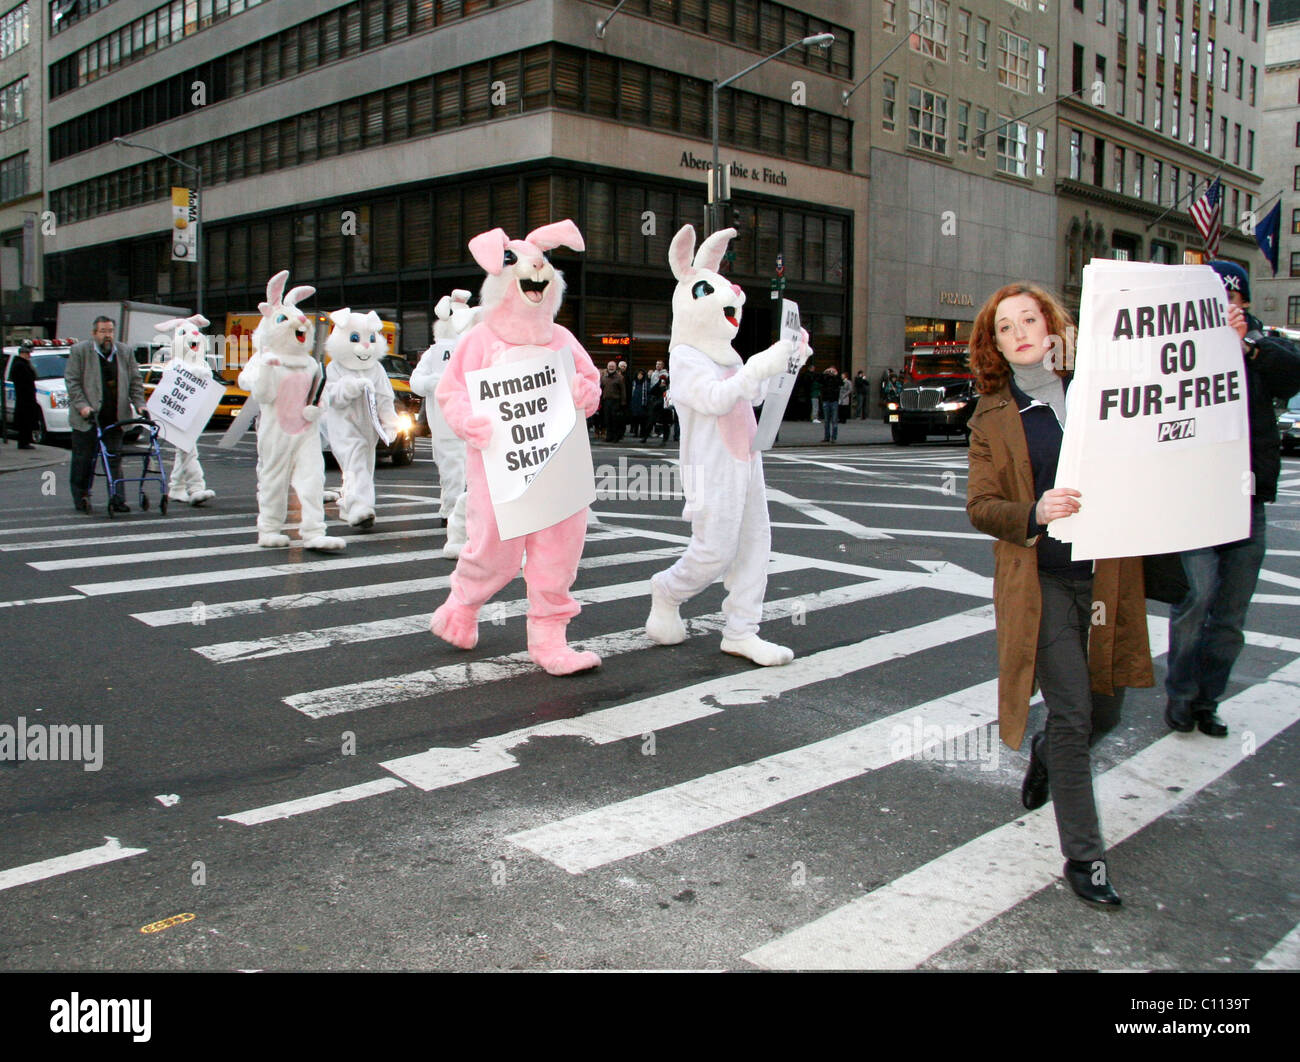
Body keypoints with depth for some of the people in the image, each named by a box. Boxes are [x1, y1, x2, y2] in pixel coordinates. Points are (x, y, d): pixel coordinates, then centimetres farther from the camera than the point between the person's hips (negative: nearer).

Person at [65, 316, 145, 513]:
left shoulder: (124, 353, 10)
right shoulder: (79, 351, 0)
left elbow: (135, 381, 12)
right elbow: (72, 381, -4)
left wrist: (139, 404, -1)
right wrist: (82, 405, -15)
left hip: (114, 419, 3)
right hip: (87, 417, -2)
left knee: (115, 459, 1)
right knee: (84, 460, 4)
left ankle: (117, 500, 3)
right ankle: (81, 499, 15)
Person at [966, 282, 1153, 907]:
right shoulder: (992, 419, 5)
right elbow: (980, 505, -1)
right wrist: (1034, 515, -20)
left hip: (1106, 574, 3)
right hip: (1040, 580, -3)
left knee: (1104, 712, 12)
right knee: (1072, 716, -6)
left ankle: (1046, 754, 46)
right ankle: (1084, 856, 7)